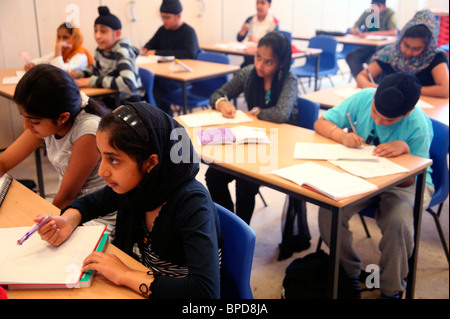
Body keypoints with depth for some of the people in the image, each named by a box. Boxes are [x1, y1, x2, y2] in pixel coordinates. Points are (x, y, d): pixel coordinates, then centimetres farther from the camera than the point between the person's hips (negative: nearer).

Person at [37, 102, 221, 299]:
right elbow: (89, 203, 12)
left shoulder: (191, 204, -28)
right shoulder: (134, 184, -8)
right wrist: (67, 222, -11)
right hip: (146, 286, 6)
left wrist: (125, 275, -30)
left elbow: (206, 290, -36)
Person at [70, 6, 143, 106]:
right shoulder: (100, 50, 3)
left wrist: (92, 81, -26)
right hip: (109, 101, 7)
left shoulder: (122, 51, -18)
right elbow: (94, 70, 24)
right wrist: (76, 74, 3)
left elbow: (129, 84, -35)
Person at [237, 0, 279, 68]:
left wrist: (256, 41, -26)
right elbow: (239, 39, 9)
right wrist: (243, 30, -13)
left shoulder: (274, 22, -3)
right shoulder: (250, 20, 9)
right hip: (249, 58, 3)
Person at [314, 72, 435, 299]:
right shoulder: (363, 98, -14)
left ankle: (391, 290, -5)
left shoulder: (419, 127, -22)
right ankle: (350, 274, 2)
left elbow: (408, 179, -19)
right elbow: (321, 123, -8)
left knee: (398, 224, -34)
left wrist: (405, 150, -38)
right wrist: (342, 135, -30)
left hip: (404, 184, -3)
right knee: (328, 212, -23)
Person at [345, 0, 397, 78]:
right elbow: (352, 29, 11)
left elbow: (394, 32, -24)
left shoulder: (390, 13, -8)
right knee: (350, 57, -22)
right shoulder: (367, 12, 5)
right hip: (367, 46, 5)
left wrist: (372, 33, -29)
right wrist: (354, 31, -16)